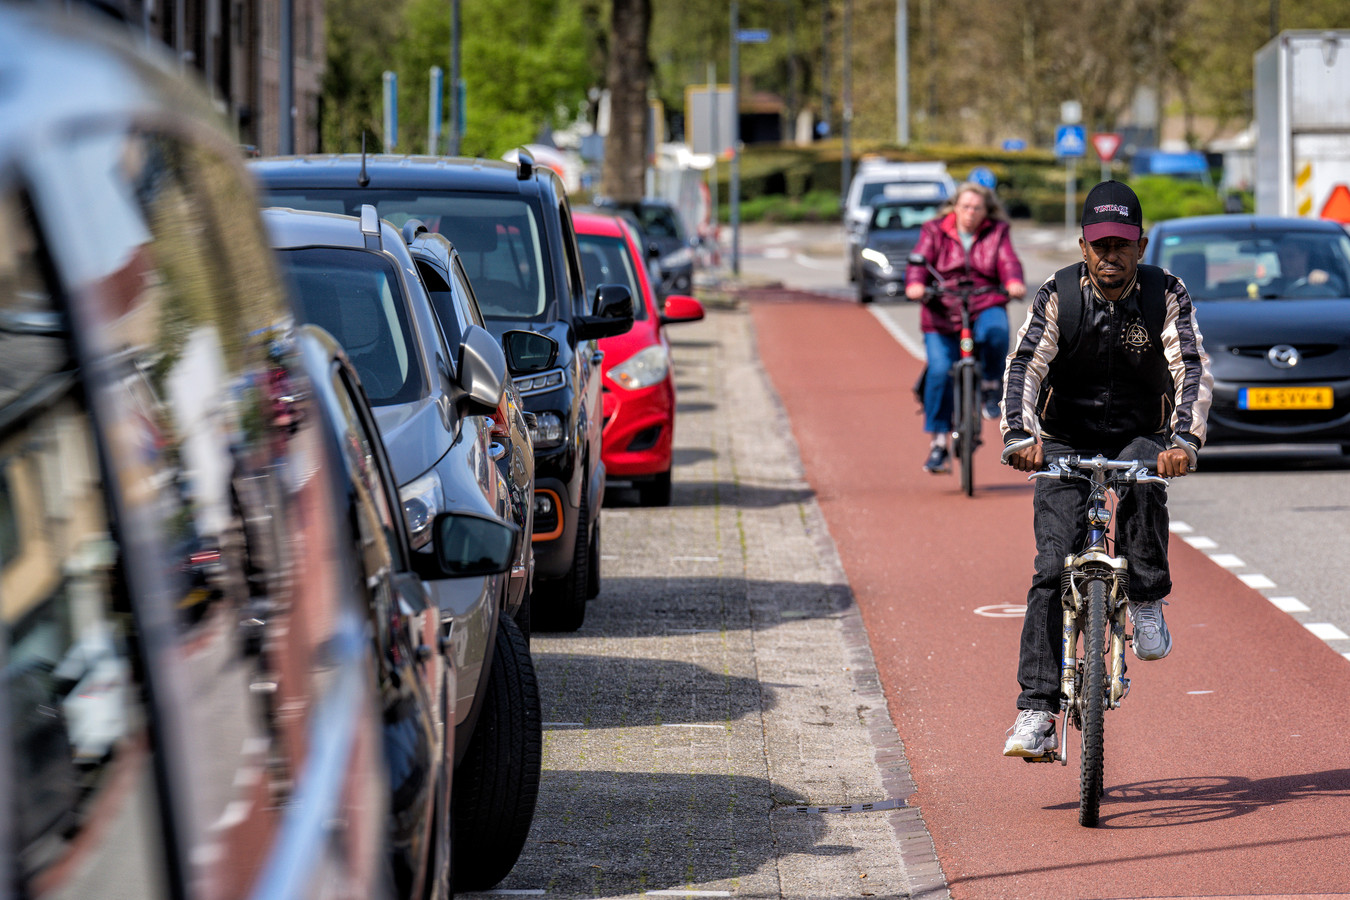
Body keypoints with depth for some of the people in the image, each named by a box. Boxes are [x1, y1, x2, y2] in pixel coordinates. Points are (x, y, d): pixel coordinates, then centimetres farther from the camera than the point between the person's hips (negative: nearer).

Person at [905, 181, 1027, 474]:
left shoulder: (997, 233, 11)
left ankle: (991, 386, -7)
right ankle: (938, 443, -8)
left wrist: (1014, 282, -28)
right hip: (943, 316, 0)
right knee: (940, 370, -18)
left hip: (985, 308, 0)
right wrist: (915, 284, -28)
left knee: (996, 332, -35)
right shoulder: (935, 232, 9)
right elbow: (921, 260, -5)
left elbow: (1008, 262, -4)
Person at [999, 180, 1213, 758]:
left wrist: (1184, 441, -39)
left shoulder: (1166, 296, -11)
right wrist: (1019, 436, -41)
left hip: (1139, 434, 0)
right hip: (1066, 440, 0)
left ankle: (1147, 603, -18)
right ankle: (1037, 710, -14)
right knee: (1053, 568, -14)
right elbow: (1025, 366, -23)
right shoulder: (1058, 296, -12)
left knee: (1145, 474, -37)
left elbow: (1192, 370, -21)